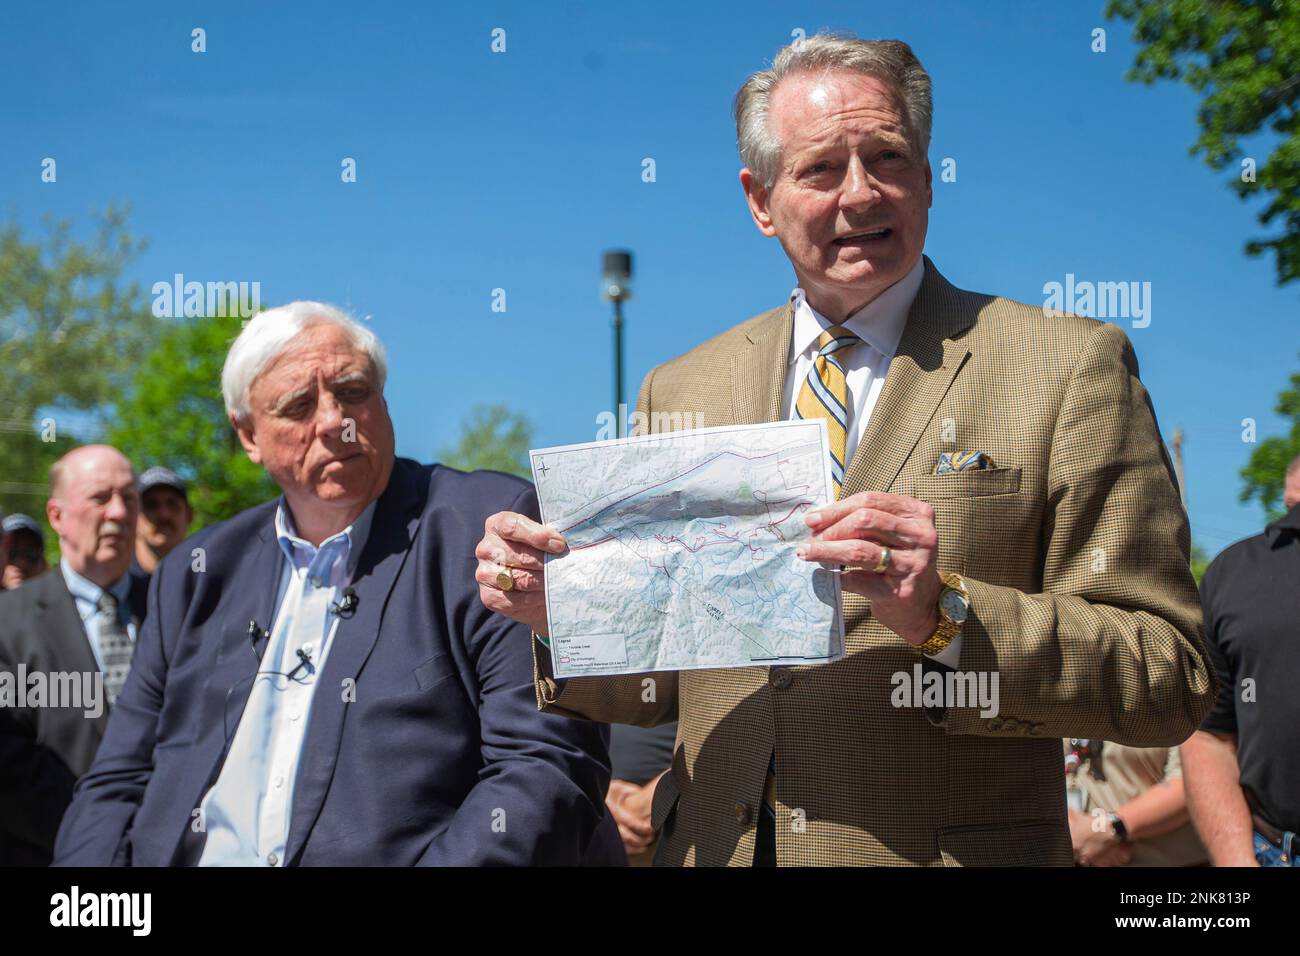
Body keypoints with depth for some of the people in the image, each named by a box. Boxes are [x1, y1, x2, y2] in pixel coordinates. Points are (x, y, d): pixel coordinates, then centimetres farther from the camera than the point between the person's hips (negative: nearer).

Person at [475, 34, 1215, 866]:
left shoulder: (1071, 367, -7)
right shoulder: (679, 391, 5)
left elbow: (1173, 681, -12)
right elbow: (662, 686, 9)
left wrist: (944, 618, -25)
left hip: (954, 848, -3)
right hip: (716, 846, 3)